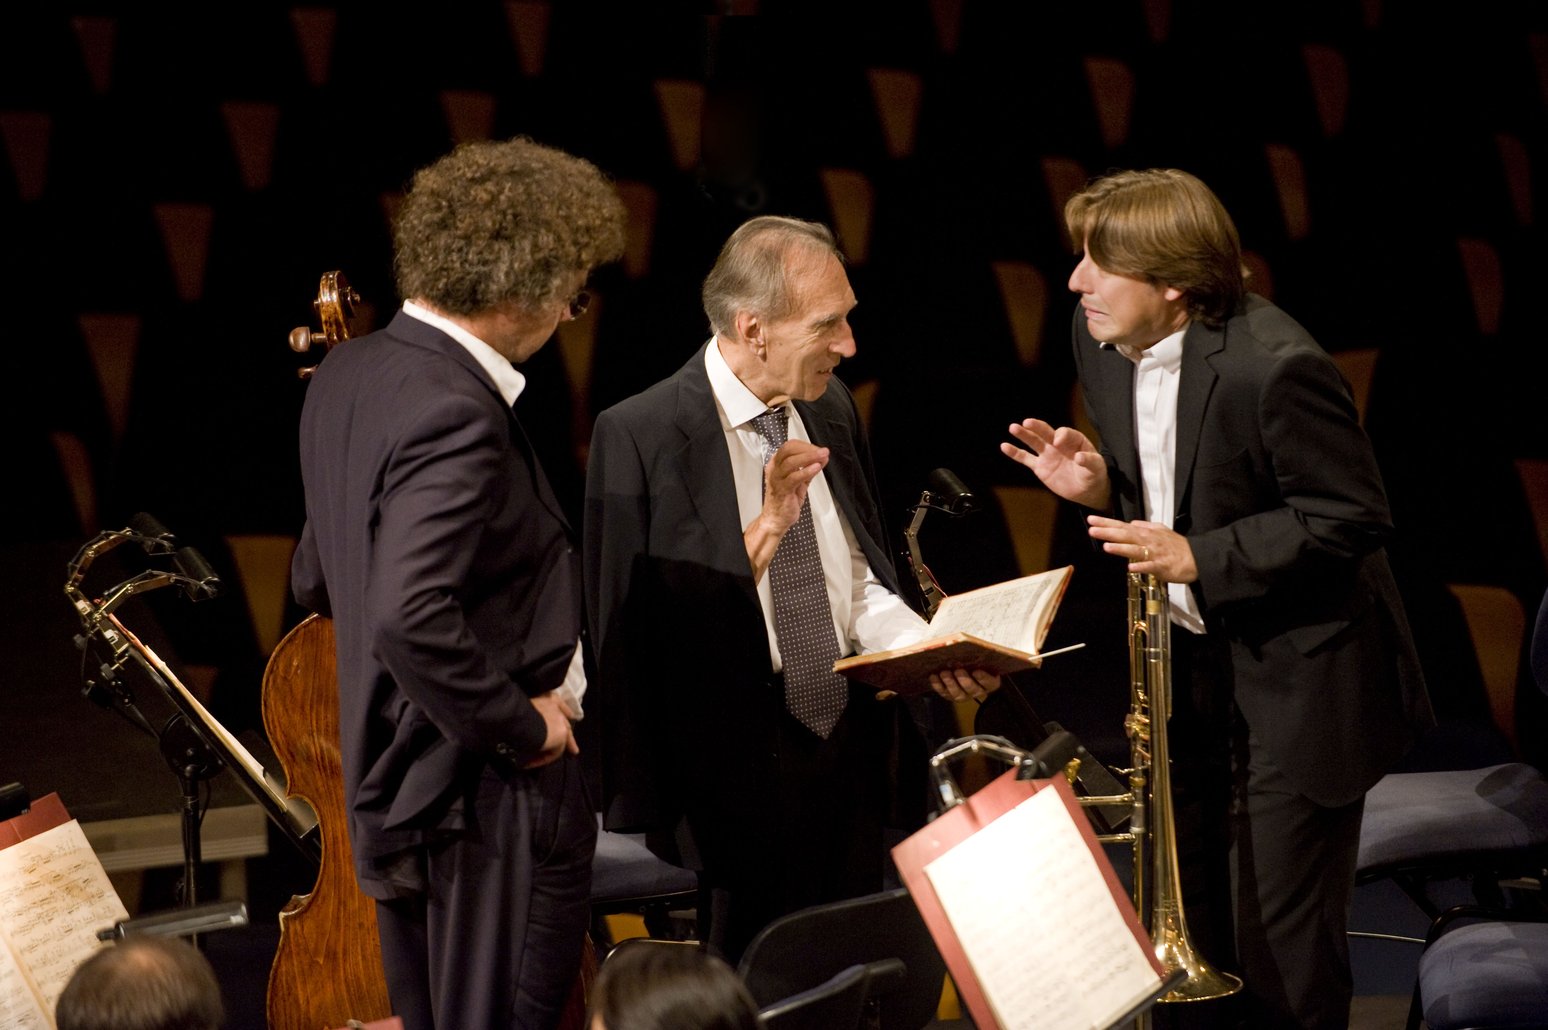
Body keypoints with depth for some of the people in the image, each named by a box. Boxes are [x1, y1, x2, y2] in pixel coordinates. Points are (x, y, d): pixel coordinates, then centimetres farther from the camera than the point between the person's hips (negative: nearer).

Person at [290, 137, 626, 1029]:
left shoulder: (350, 374, 5)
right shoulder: (455, 415, -24)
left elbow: (319, 579, 15)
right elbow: (411, 619, -34)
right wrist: (519, 721, -20)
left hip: (396, 780, 10)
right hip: (489, 795, -10)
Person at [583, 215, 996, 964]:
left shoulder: (829, 409, 8)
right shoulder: (640, 436, -13)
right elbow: (660, 620, -18)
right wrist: (768, 526, -25)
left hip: (851, 757, 6)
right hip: (742, 776, -6)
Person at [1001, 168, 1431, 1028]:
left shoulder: (1272, 367, -27)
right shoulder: (1102, 339, -2)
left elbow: (1352, 520, -21)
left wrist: (1196, 556, -27)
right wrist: (1099, 486, -9)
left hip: (1295, 680, -8)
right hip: (1183, 662, 8)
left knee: (1281, 954, -1)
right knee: (1182, 919, 17)